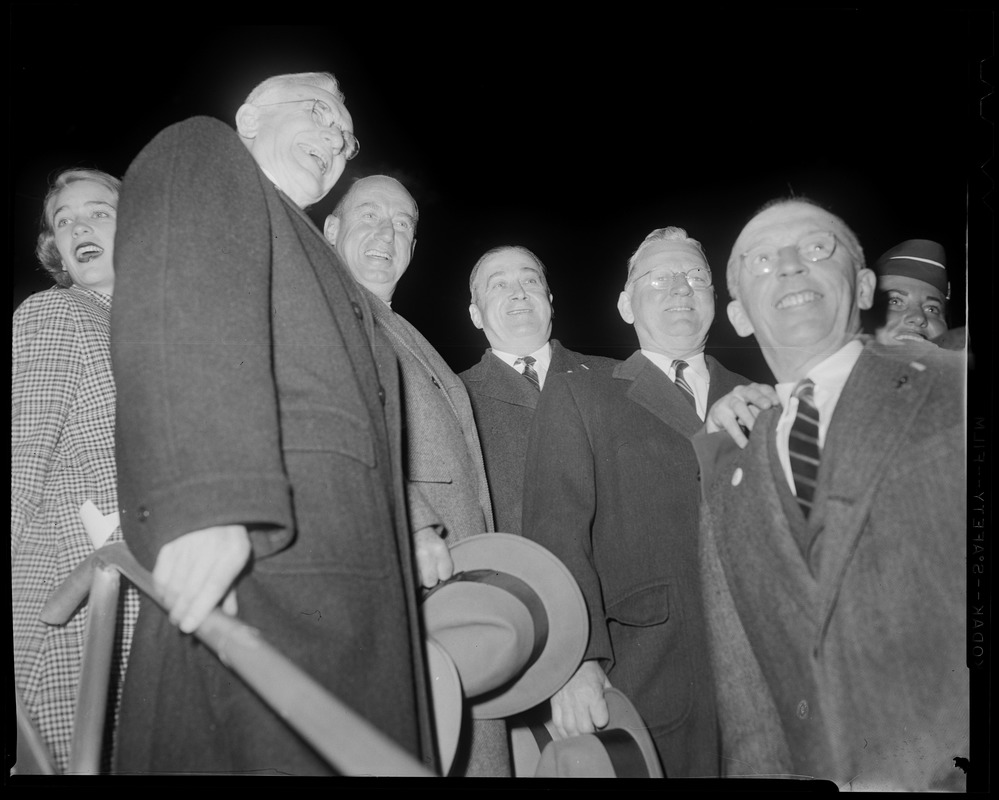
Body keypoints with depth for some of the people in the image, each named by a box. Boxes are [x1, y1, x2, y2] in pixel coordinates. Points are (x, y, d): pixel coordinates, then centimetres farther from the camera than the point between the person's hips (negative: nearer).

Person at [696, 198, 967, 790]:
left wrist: (916, 771, -14)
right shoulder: (728, 478, 10)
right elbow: (736, 663, 8)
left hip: (948, 773, -2)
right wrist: (762, 768, -4)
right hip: (810, 767, 3)